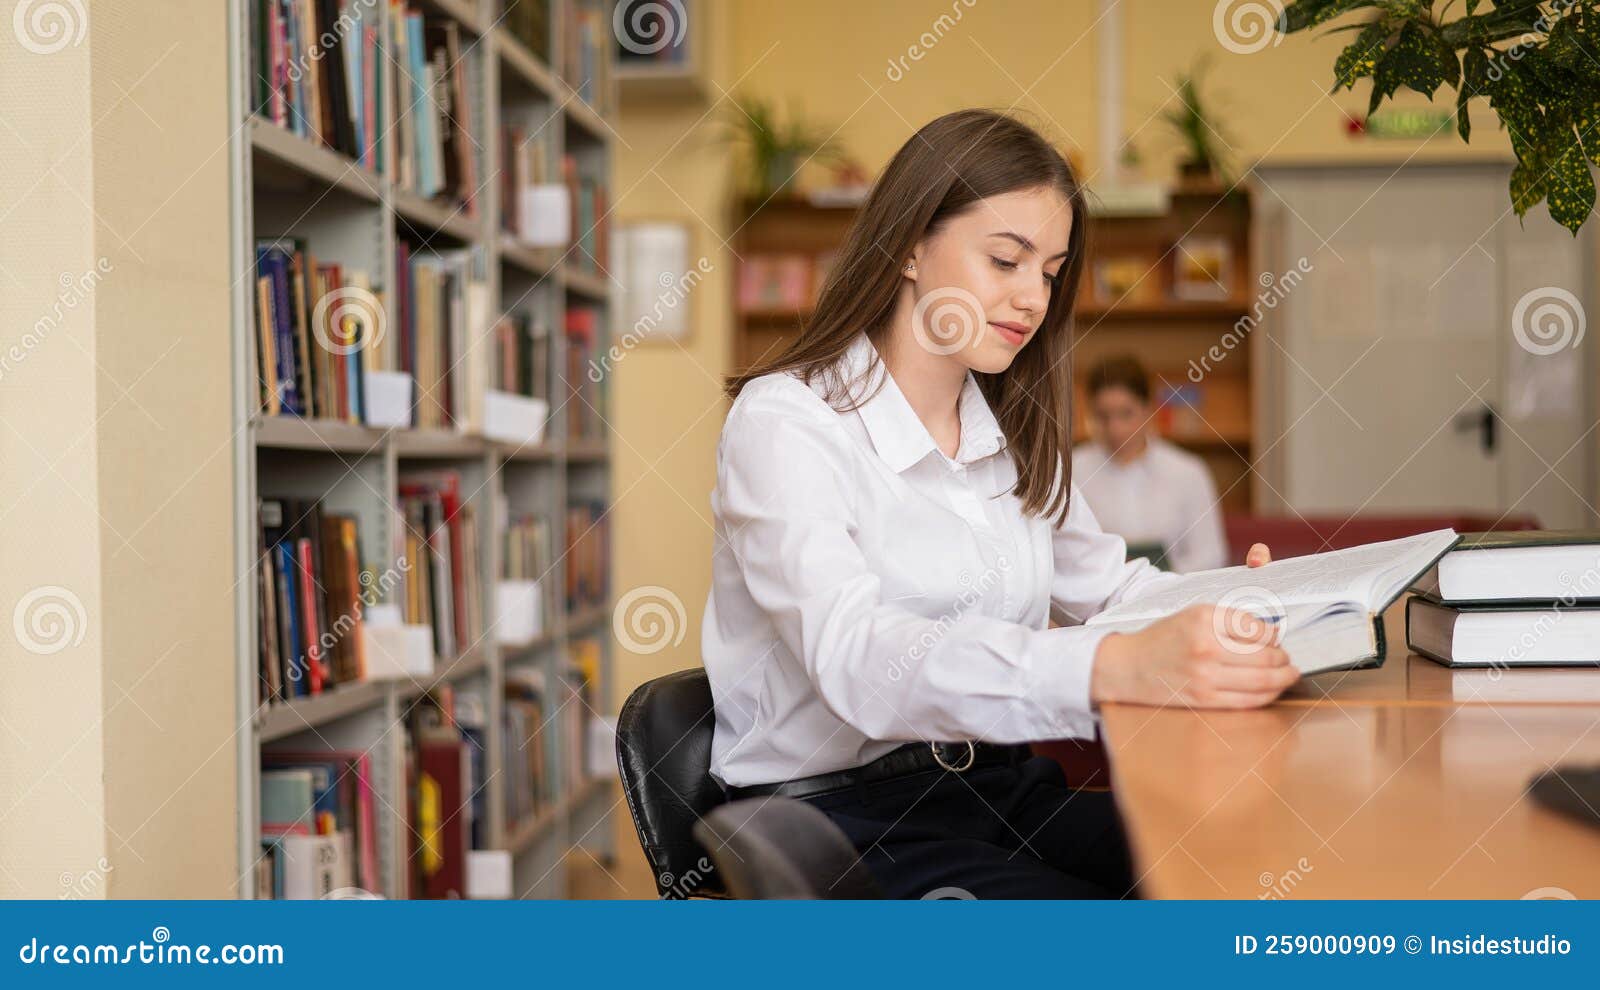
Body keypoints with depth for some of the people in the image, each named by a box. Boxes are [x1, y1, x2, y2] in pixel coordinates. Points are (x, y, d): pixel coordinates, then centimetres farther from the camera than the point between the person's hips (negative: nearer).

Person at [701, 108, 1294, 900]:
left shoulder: (1014, 434, 15)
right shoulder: (785, 424, -12)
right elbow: (859, 658, -28)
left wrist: (1222, 610, -8)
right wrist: (1121, 668, -43)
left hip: (999, 789, 7)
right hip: (837, 810, -7)